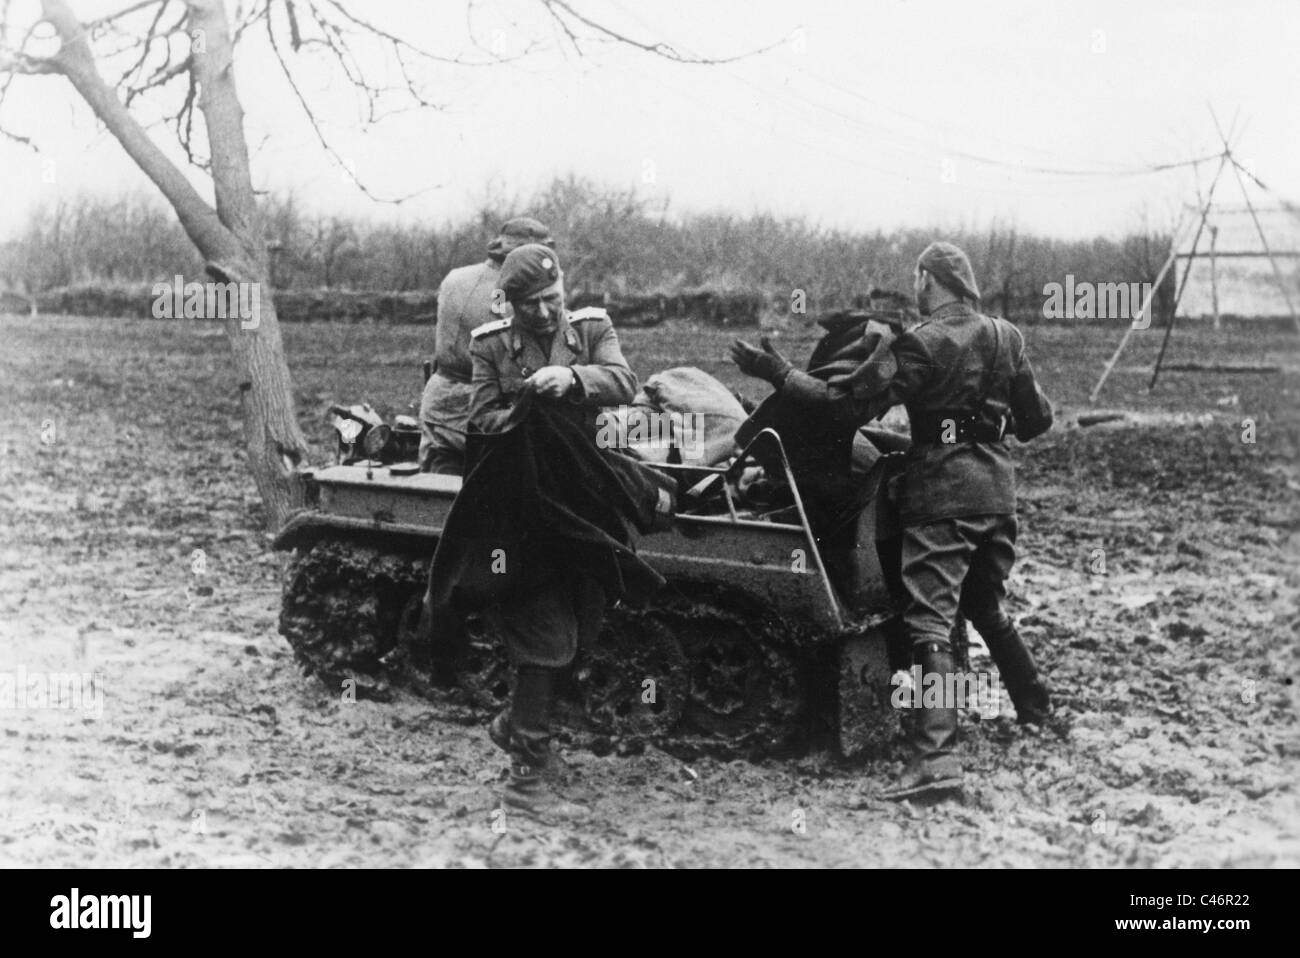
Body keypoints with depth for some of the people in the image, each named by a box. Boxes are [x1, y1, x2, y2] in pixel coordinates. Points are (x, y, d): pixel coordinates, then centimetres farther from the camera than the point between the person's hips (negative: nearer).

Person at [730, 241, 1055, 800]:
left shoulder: (920, 345, -11)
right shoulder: (1006, 339, 9)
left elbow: (851, 405, -16)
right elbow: (1037, 421, 16)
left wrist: (780, 374, -9)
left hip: (942, 492, -7)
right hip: (998, 487, 7)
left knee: (930, 622, -13)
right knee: (987, 608, 27)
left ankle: (936, 755, -25)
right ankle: (1035, 707, 40)